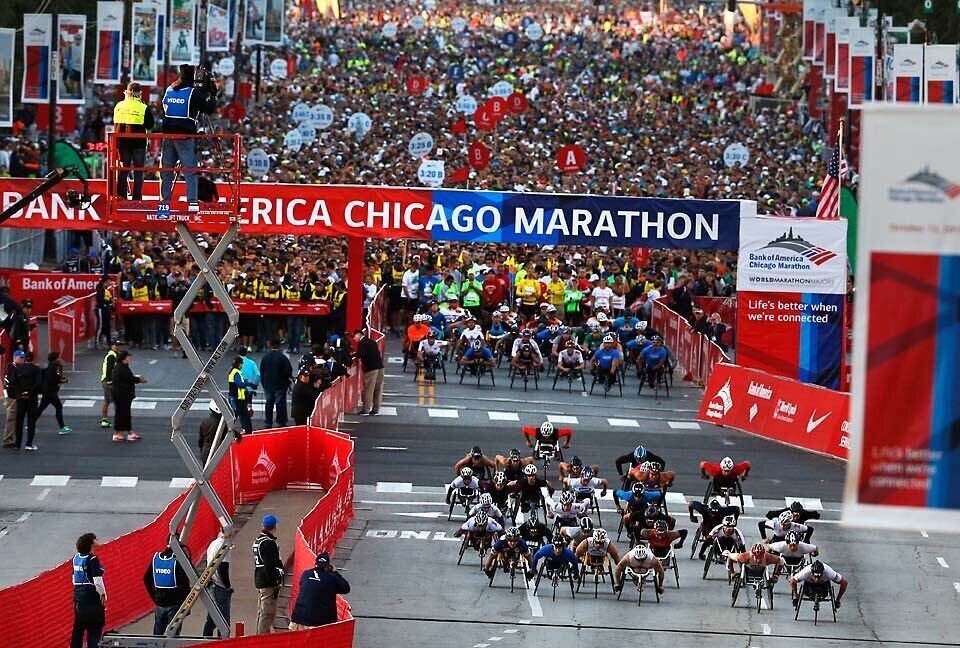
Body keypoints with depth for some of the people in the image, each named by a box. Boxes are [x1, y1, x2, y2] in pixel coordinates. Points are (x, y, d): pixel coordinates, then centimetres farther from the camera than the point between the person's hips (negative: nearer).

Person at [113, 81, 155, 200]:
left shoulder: (119, 106, 3)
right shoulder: (144, 108, -8)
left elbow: (115, 124, 11)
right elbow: (149, 127, -4)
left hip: (122, 141, 3)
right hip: (138, 141, -3)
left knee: (122, 170, 11)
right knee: (138, 172, 4)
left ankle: (120, 196, 9)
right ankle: (137, 198, 0)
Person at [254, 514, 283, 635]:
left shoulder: (258, 541, 14)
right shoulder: (269, 543, -17)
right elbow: (269, 566, -22)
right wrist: (275, 584, -19)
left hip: (259, 582, 10)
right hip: (268, 583, -10)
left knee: (261, 612, 18)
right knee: (268, 613, -9)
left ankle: (260, 635, 24)